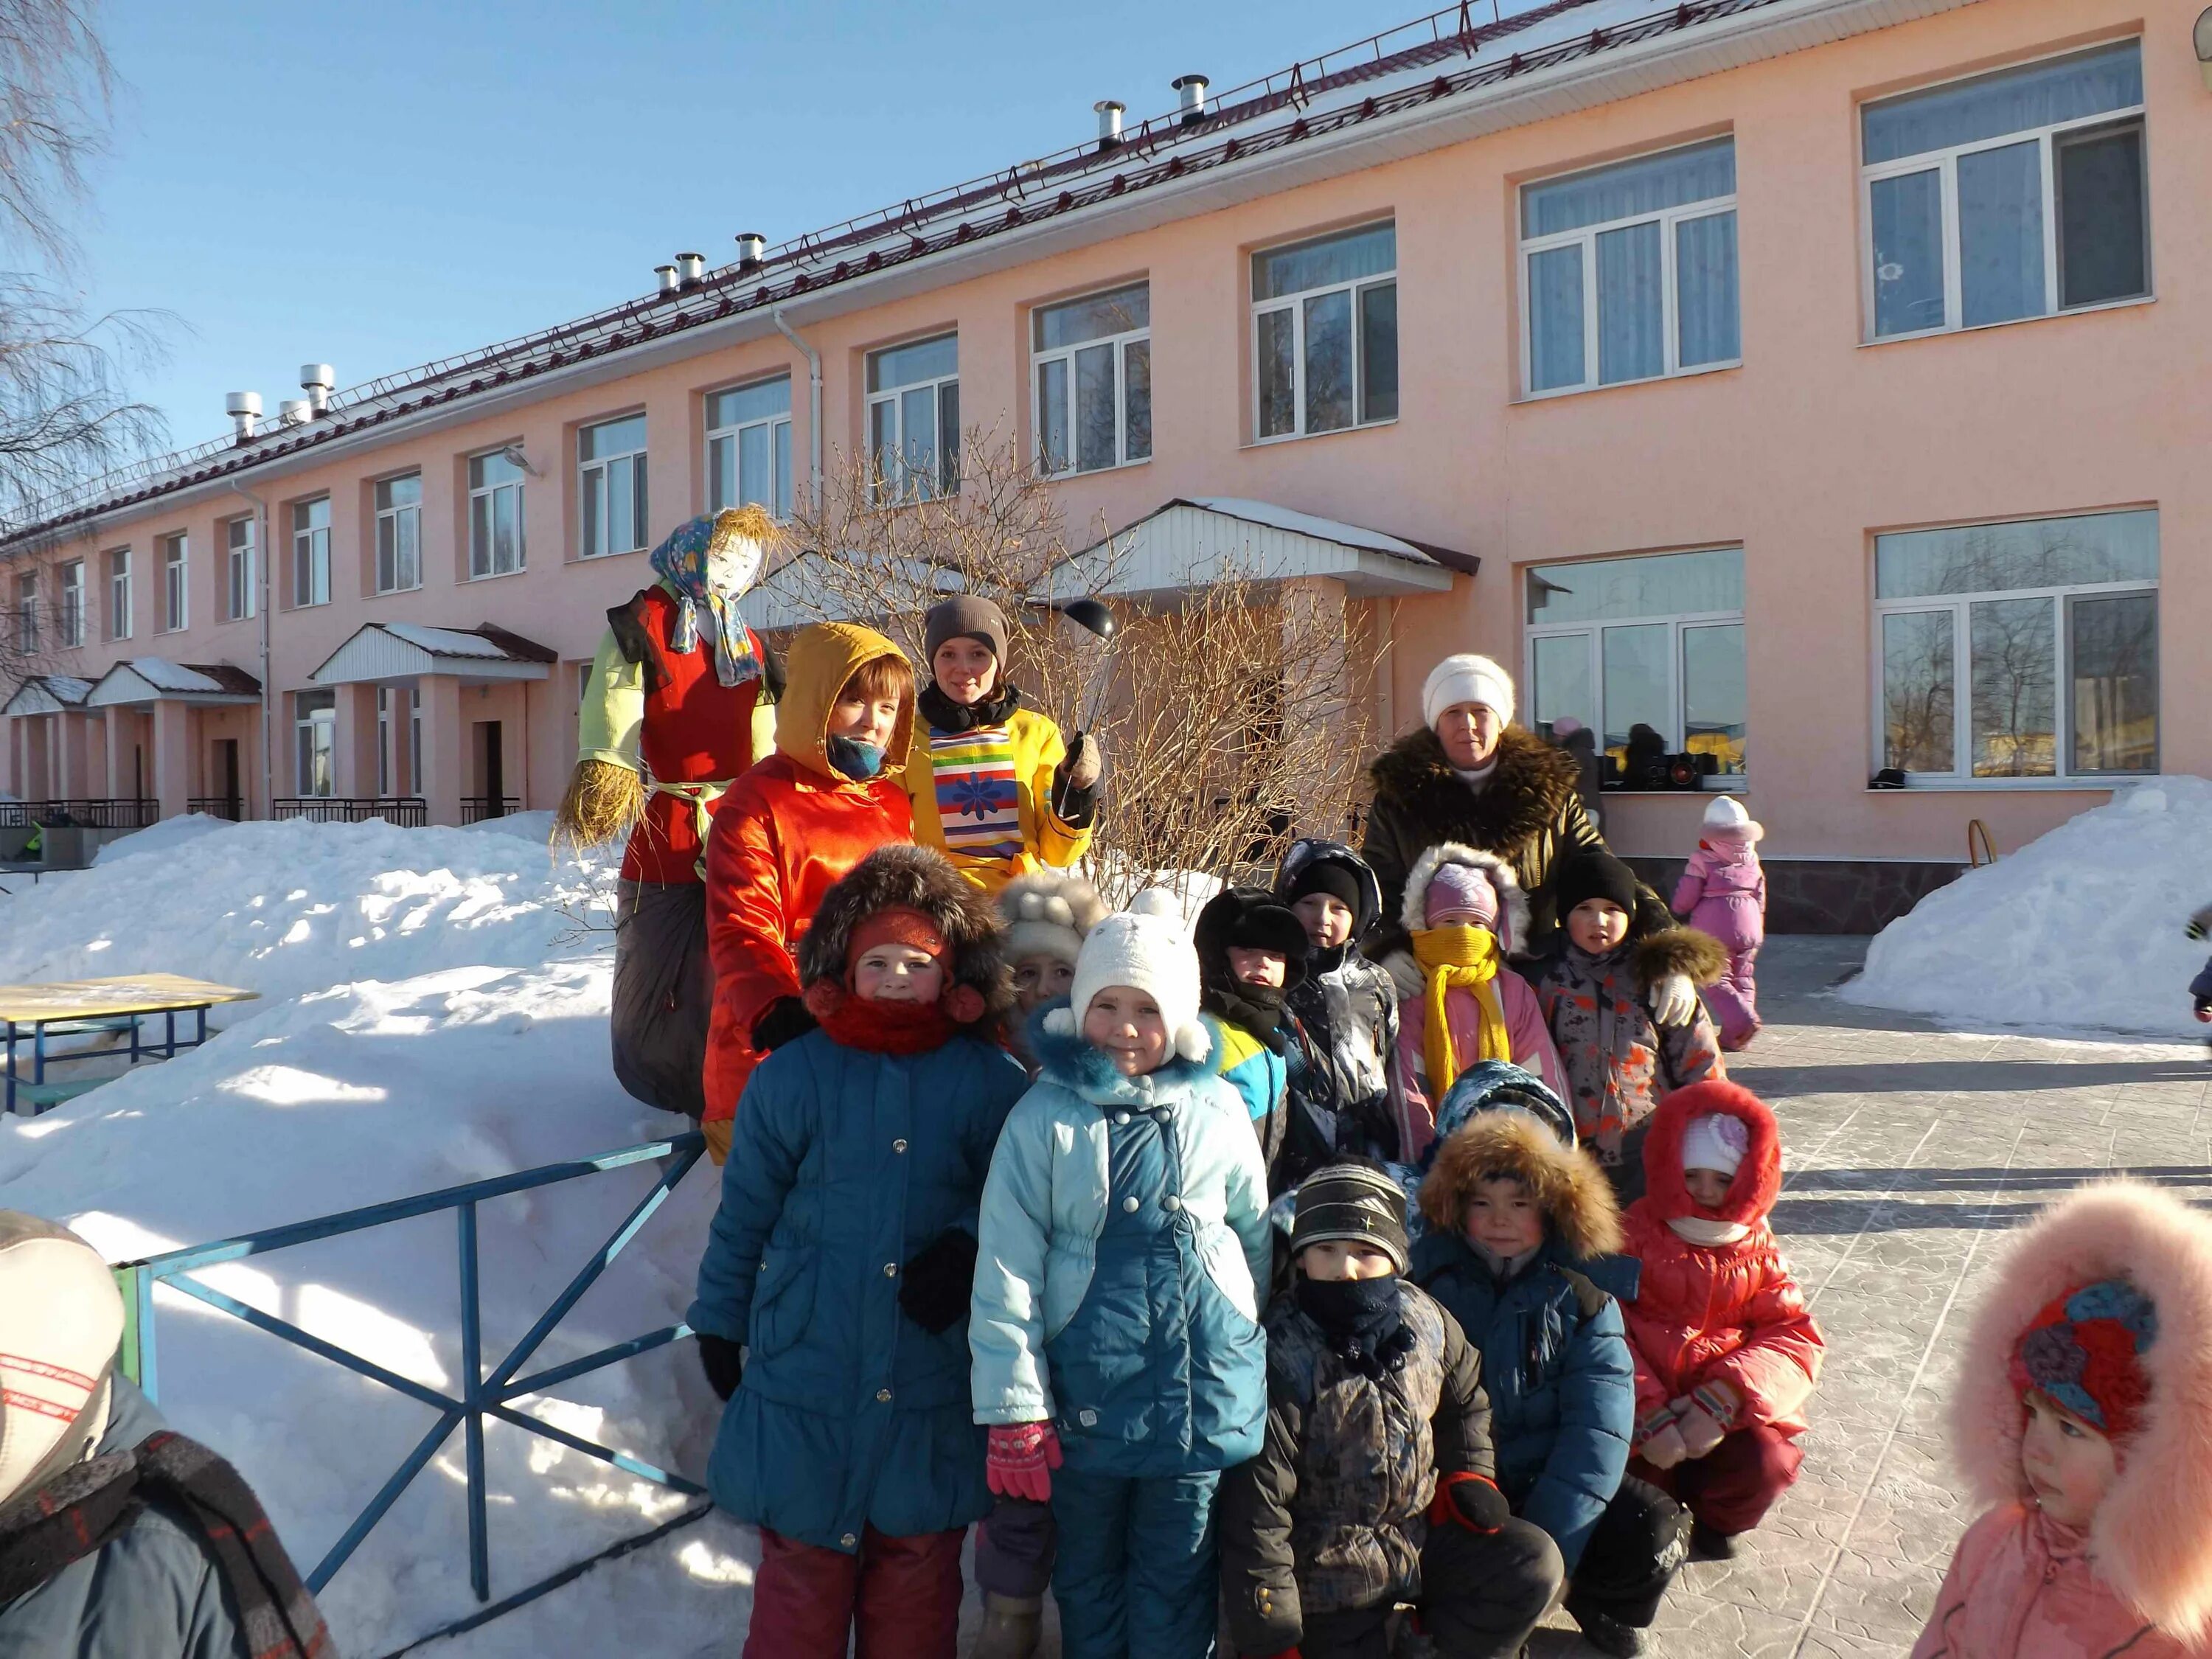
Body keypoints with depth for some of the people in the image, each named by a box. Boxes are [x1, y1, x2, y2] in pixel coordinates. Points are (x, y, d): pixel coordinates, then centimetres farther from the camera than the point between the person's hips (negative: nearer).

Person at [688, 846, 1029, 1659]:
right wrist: (721, 1324, 9)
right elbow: (743, 1212, 3)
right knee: (803, 1569, 14)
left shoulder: (992, 1082, -5)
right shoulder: (793, 1075, -5)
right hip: (806, 1377, 0)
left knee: (917, 1586, 17)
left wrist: (968, 1245, -14)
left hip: (933, 1388, 1)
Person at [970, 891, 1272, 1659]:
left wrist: (1253, 1351, 17)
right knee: (1089, 1583, 19)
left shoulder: (1219, 1111, -3)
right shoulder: (1045, 1115, -8)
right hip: (1086, 1389, 0)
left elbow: (1257, 1238, 10)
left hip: (1204, 1392, 1)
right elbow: (1007, 1270, -8)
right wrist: (1014, 1411, -9)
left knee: (1176, 1593, 14)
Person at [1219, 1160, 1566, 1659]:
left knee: (1535, 1564, -7)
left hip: (1424, 1530, 5)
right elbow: (1256, 1503, -20)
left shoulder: (1425, 1320, -9)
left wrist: (1468, 1475, 5)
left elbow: (1464, 1396, 16)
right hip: (1331, 1575, -4)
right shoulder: (1283, 1359, -25)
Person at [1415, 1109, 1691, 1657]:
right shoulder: (1428, 1278, -6)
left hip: (1552, 1483, 2)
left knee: (1656, 1535, -21)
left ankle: (1601, 1604, 13)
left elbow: (1597, 1427, -12)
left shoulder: (1581, 1294, -4)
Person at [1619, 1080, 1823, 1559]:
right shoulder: (1633, 1236, -2)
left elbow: (1794, 1336, -4)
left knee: (1767, 1465, -24)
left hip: (1725, 1411, 2)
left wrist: (1722, 1401, -20)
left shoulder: (1757, 1251, 7)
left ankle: (1719, 1520, 14)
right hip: (1646, 1409, -2)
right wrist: (1648, 1414, -23)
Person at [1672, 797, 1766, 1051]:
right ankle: (1732, 1036, 9)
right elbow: (1761, 898, 14)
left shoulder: (1702, 860, -9)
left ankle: (1743, 1020, -22)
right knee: (1741, 978, 12)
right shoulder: (1752, 859, 9)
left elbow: (1684, 900, -8)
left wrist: (1679, 912, 14)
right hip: (1748, 926, 5)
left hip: (1714, 928, -5)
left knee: (1717, 979, -1)